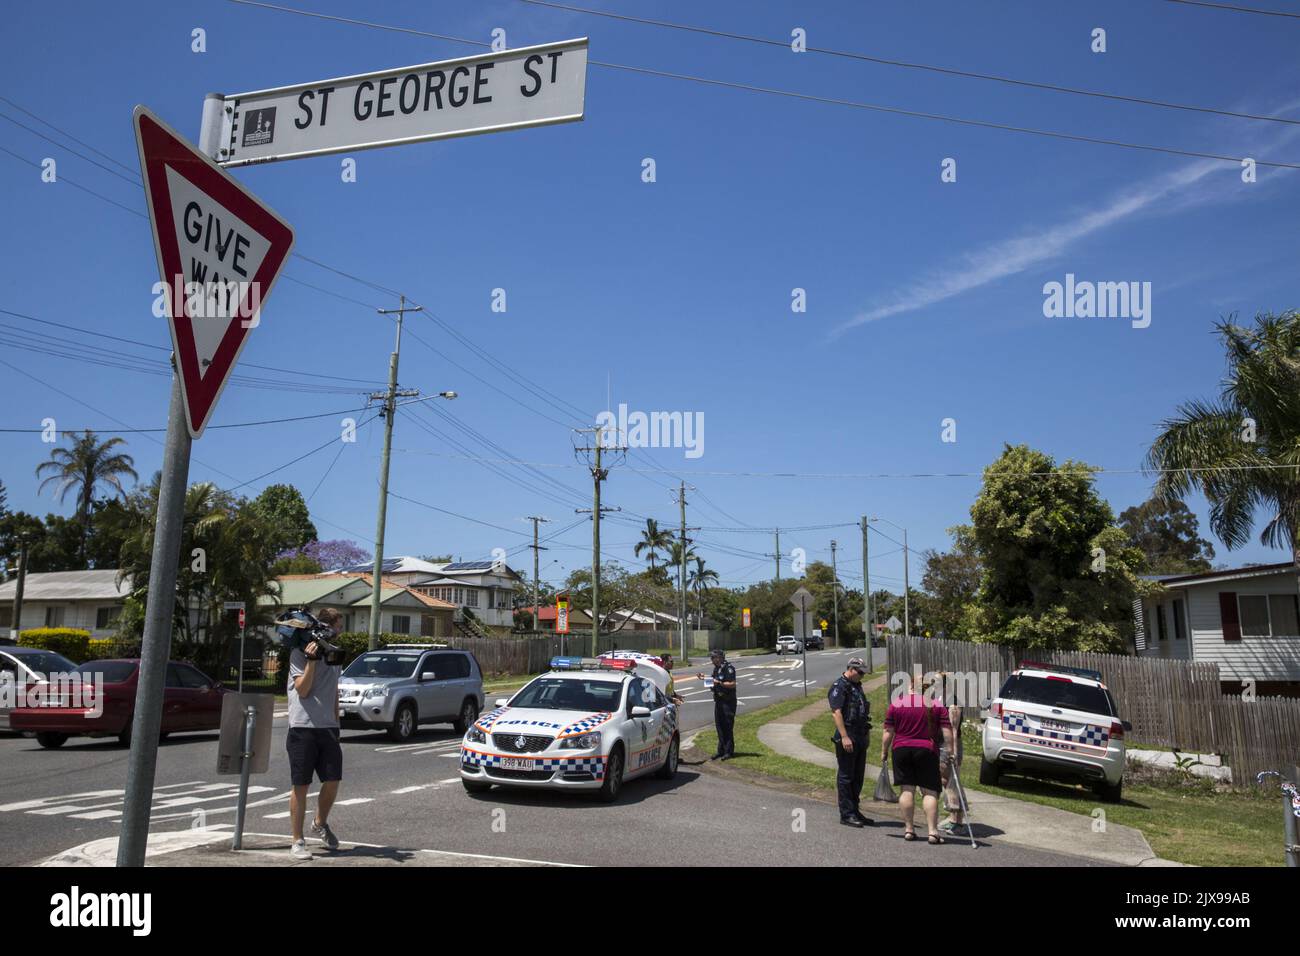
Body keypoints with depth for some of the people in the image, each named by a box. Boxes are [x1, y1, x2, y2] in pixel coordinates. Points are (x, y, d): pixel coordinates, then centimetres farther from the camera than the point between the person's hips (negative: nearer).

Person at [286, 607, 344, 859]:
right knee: (301, 785, 1)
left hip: (328, 727, 5)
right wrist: (312, 660, -21)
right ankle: (298, 841, 11)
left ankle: (320, 824, 29)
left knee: (332, 781, 3)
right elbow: (302, 690, -12)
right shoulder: (300, 652, -5)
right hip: (303, 727, -5)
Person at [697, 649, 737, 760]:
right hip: (718, 700, 9)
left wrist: (719, 683, -26)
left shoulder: (728, 668, -13)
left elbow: (732, 684, -18)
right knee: (719, 725, 11)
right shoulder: (716, 668, 13)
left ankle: (729, 751, 3)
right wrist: (704, 678, 9)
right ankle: (721, 751, 19)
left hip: (728, 701, -9)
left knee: (727, 726, -4)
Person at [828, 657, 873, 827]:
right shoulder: (839, 686, -12)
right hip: (847, 738, -9)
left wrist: (866, 729, 21)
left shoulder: (857, 686, 18)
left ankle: (854, 811, 23)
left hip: (860, 738, 9)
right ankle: (846, 814, 3)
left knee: (858, 776, 14)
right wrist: (844, 737, -24)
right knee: (846, 776, -2)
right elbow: (836, 712, -19)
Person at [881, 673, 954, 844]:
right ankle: (932, 831, -3)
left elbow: (888, 733, 1)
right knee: (930, 791, 2)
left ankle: (908, 829, 8)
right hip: (927, 751, 0)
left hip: (901, 750, 1)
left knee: (907, 790, 5)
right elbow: (947, 731, -2)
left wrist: (884, 752, 10)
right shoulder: (936, 705, 2)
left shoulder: (896, 704, 1)